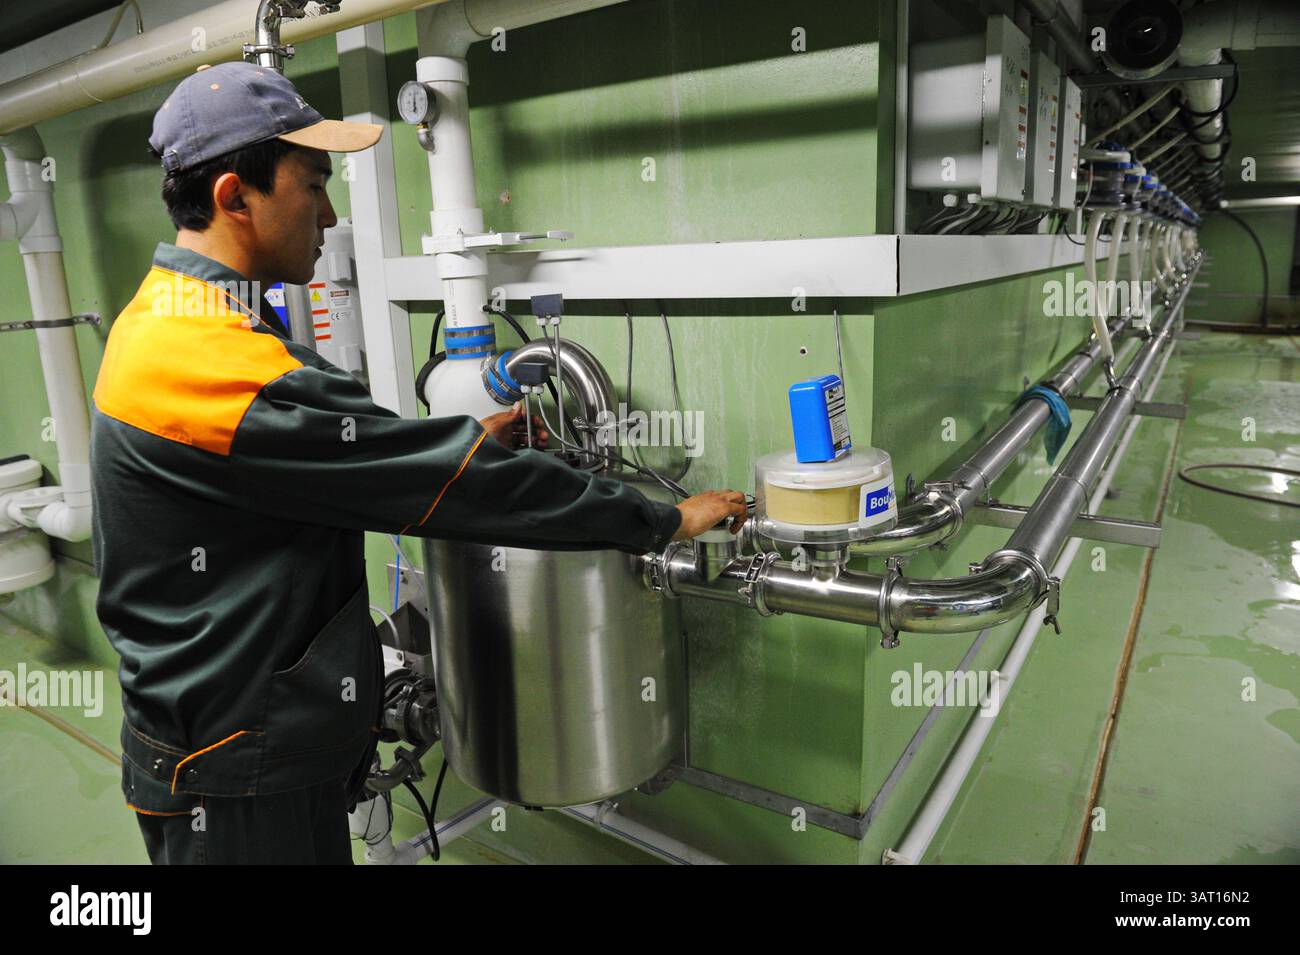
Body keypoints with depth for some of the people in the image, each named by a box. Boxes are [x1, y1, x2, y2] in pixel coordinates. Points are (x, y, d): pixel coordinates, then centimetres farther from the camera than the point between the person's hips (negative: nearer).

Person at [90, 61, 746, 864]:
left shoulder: (169, 319, 7)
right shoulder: (209, 361, -27)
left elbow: (338, 465, 12)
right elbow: (431, 477, -28)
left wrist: (466, 442, 4)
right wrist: (662, 520, -21)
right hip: (237, 787, -9)